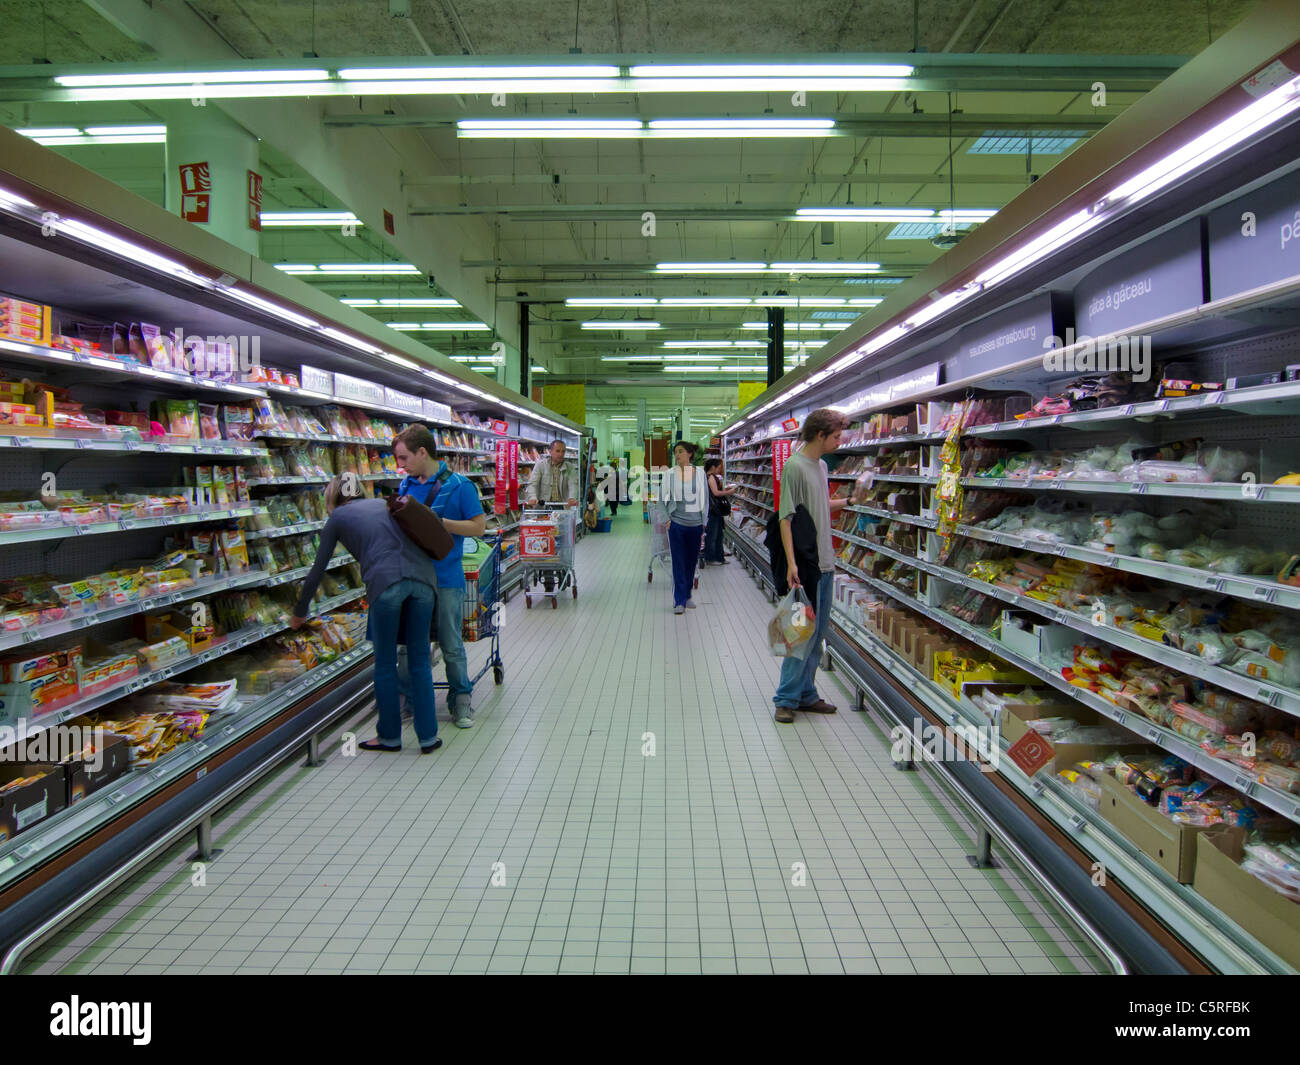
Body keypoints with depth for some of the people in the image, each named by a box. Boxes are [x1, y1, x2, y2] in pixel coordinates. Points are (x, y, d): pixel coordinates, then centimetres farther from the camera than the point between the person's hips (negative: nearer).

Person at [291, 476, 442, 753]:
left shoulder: (337, 518, 19)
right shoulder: (384, 504, 30)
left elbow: (317, 572, 22)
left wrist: (299, 613, 35)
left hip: (386, 582, -4)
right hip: (423, 576, 4)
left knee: (385, 662, 12)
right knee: (420, 658, 13)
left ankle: (390, 736, 23)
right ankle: (428, 736, 16)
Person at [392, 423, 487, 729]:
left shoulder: (458, 485, -8)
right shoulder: (405, 485, 9)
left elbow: (478, 526, -10)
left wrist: (437, 521, -18)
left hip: (445, 576, -5)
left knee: (451, 645, 4)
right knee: (412, 641, 12)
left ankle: (461, 700, 21)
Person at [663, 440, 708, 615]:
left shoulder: (699, 473, 3)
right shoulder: (670, 474, 1)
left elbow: (705, 497, 7)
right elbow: (666, 498, 5)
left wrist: (704, 522, 4)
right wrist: (668, 518, -4)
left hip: (695, 523, 2)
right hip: (676, 522, -2)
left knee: (691, 561, 10)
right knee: (678, 562, -3)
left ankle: (687, 595, 25)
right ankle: (679, 601, 0)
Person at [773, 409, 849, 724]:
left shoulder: (822, 465, 12)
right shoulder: (795, 466, -14)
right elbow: (786, 517, -17)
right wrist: (791, 562, -22)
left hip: (825, 563, 9)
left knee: (818, 634, 12)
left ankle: (807, 694, 22)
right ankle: (786, 699, 6)